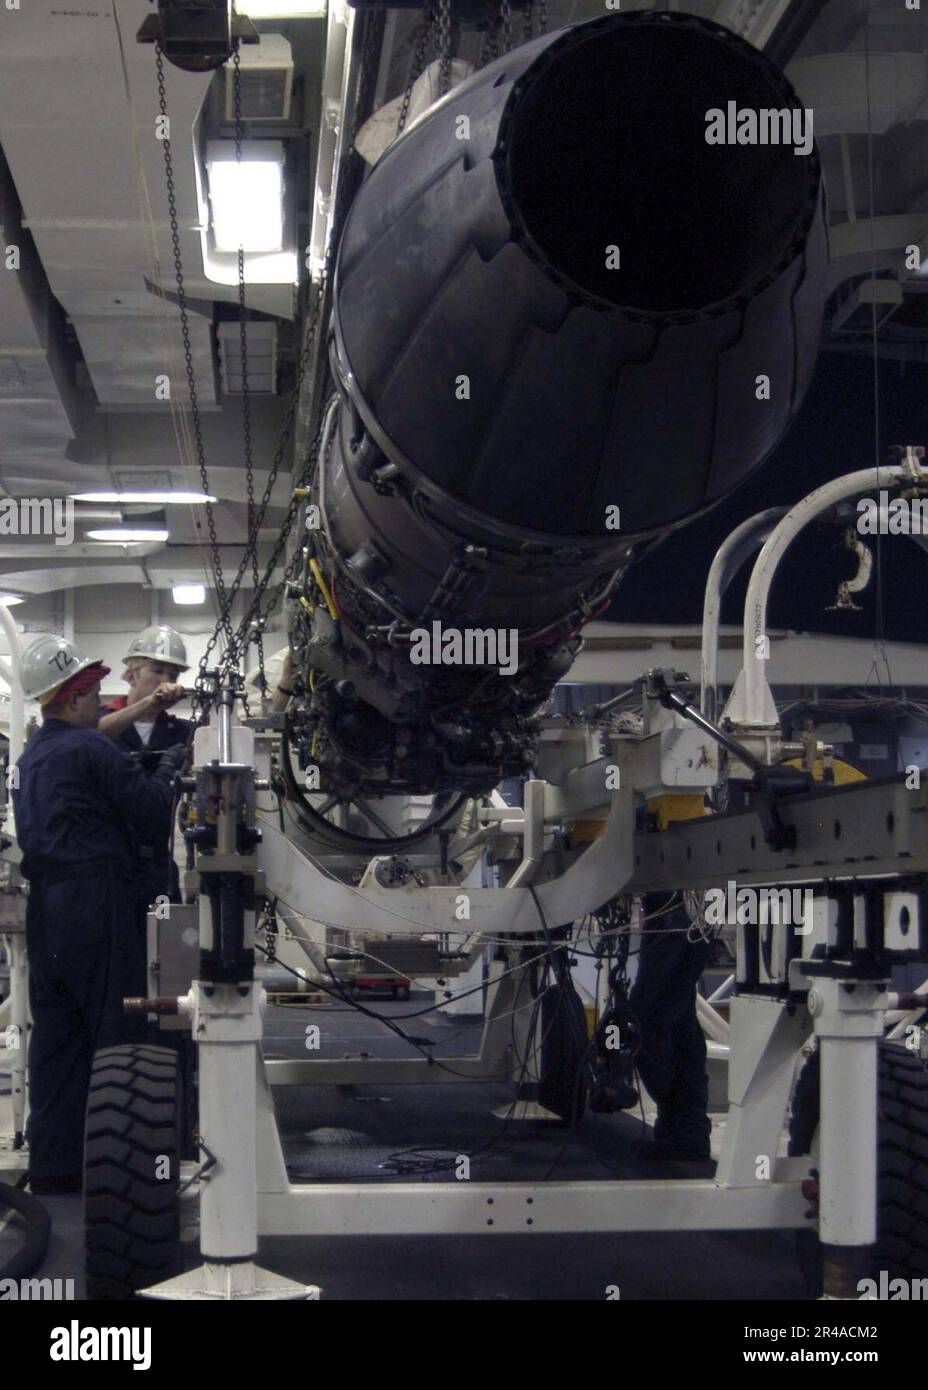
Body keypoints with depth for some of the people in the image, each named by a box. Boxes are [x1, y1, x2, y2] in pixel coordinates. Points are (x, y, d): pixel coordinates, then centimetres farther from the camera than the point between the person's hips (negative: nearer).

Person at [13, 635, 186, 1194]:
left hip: (45, 906, 9)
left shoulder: (31, 756, 18)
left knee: (55, 1034, 10)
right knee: (116, 1029, -2)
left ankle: (52, 1164, 12)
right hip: (97, 901, -9)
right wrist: (166, 772, 9)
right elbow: (152, 815, -10)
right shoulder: (91, 748, -10)